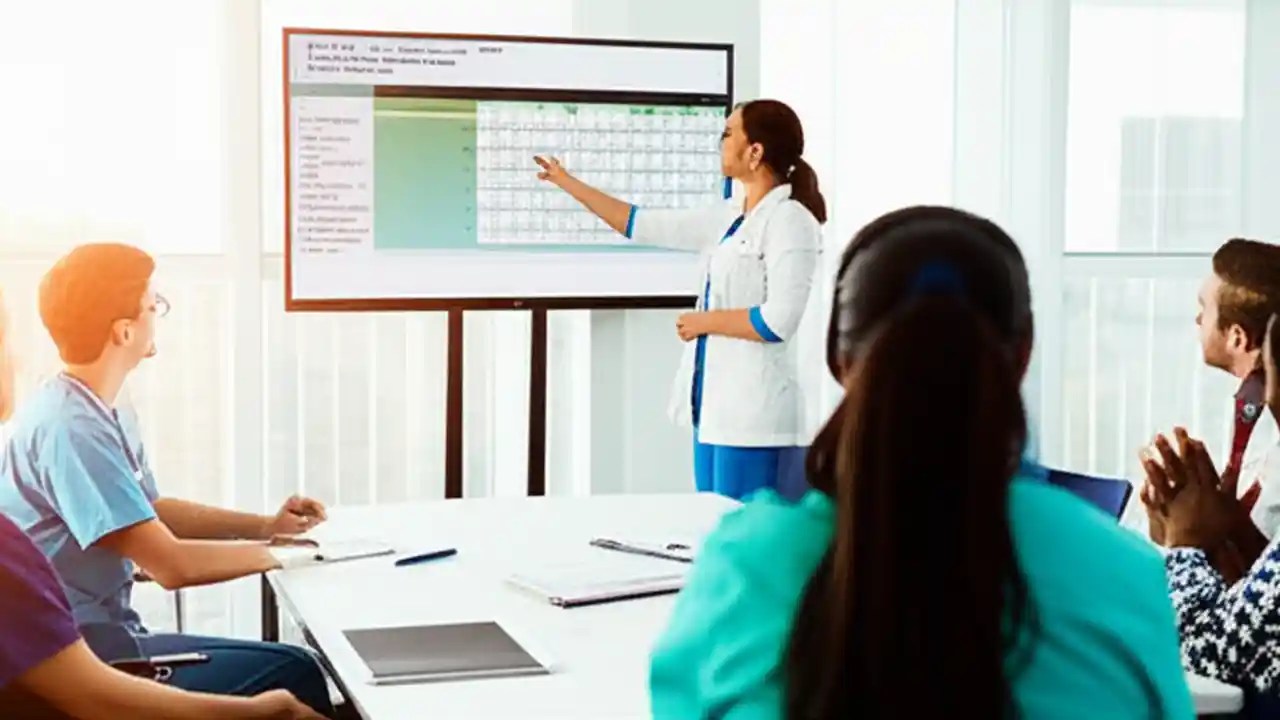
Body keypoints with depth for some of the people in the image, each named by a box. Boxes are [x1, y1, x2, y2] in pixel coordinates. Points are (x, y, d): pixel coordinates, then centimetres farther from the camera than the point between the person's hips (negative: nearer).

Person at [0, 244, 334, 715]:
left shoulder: (100, 415, 10)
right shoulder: (70, 427, -22)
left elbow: (150, 514, 23)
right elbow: (172, 565, -25)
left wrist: (264, 526, 11)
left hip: (101, 638, 10)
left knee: (291, 666, 5)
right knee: (292, 676, -16)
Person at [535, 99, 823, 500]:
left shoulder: (790, 221, -10)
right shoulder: (727, 218, 13)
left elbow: (779, 321, -20)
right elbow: (642, 225, 21)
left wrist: (705, 321, -8)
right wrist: (569, 184, 25)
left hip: (754, 415, -8)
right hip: (715, 406, 9)